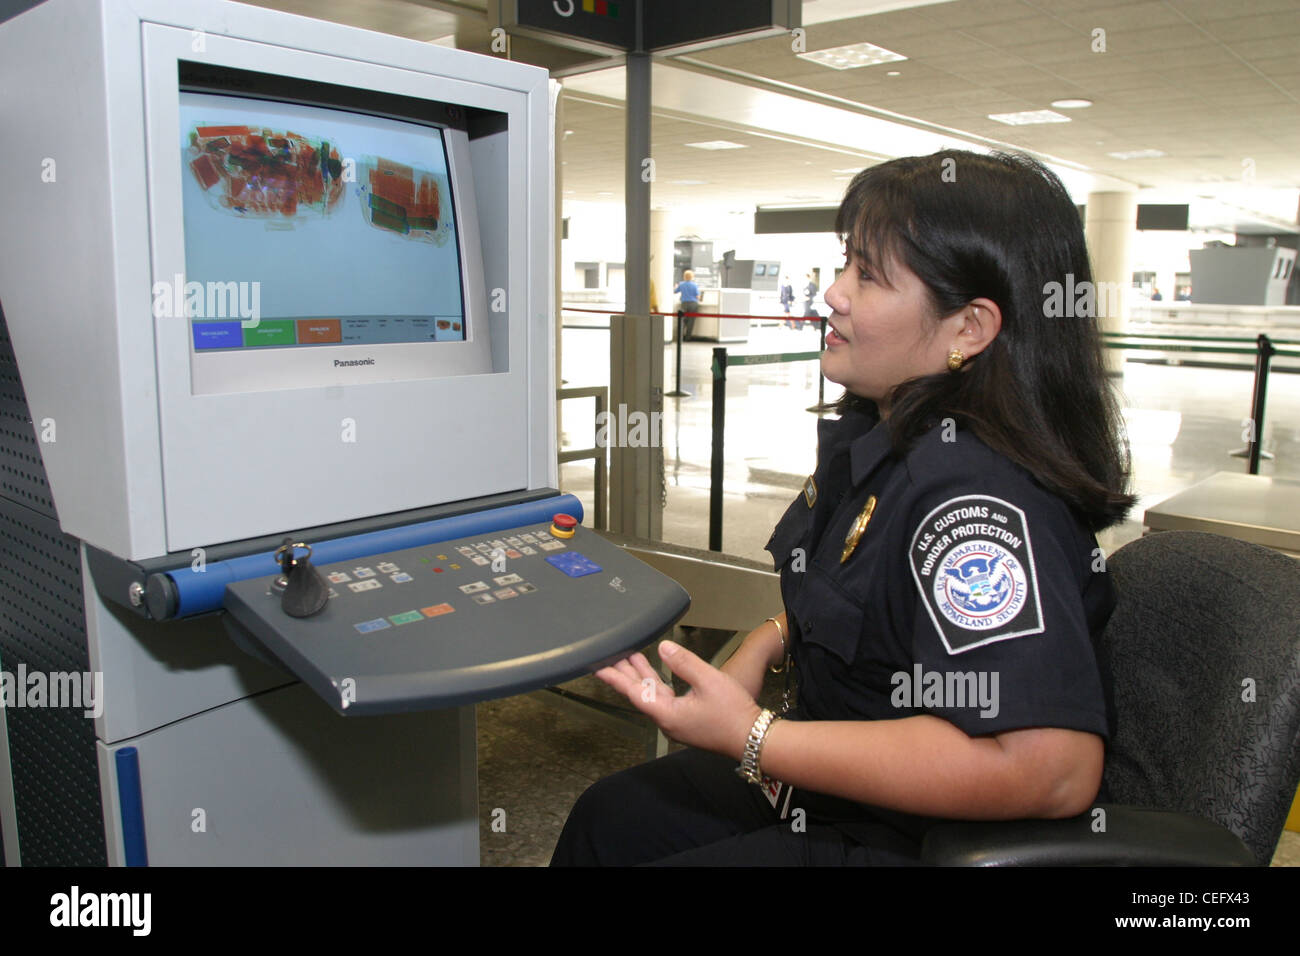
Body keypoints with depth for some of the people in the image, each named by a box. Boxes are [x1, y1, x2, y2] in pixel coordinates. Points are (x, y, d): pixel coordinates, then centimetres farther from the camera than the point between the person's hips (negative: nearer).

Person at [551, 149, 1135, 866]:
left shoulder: (976, 500, -32)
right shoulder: (880, 433, 0)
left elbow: (1055, 768, -41)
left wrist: (752, 738, -36)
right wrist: (771, 639, 0)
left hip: (902, 839, -9)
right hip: (822, 781, 9)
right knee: (606, 817, 20)